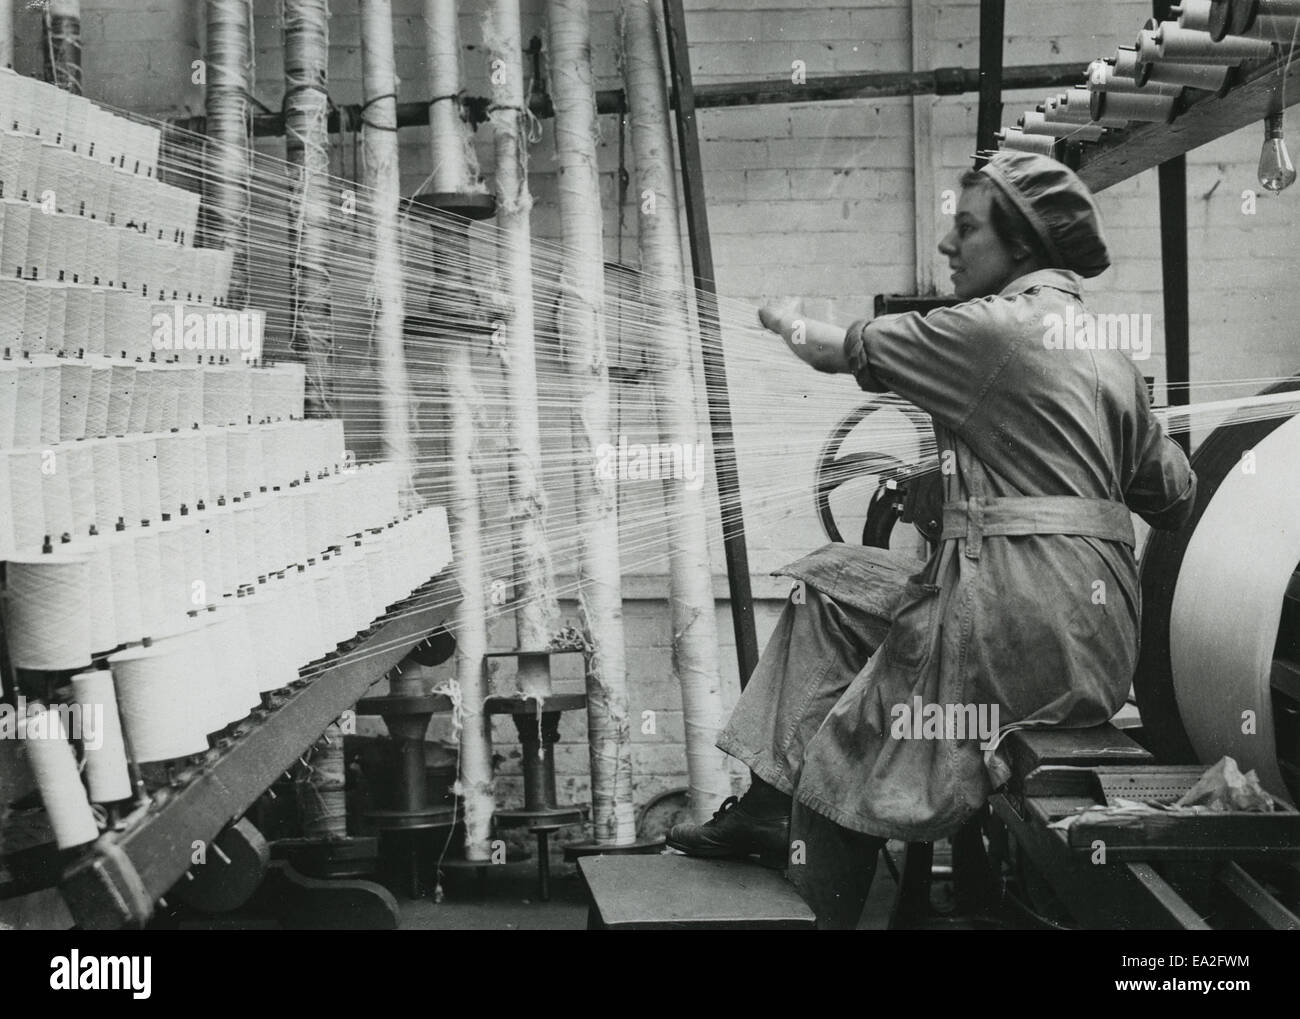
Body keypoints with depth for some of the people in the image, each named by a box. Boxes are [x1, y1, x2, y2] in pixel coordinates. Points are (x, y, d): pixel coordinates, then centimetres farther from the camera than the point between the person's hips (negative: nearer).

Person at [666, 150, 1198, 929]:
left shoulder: (988, 328, -8)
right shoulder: (1111, 355, 15)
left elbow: (840, 352, 2)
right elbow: (1177, 501, 18)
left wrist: (787, 321, 23)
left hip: (1018, 621, -9)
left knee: (841, 761, 4)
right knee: (829, 583, 17)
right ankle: (768, 809, 17)